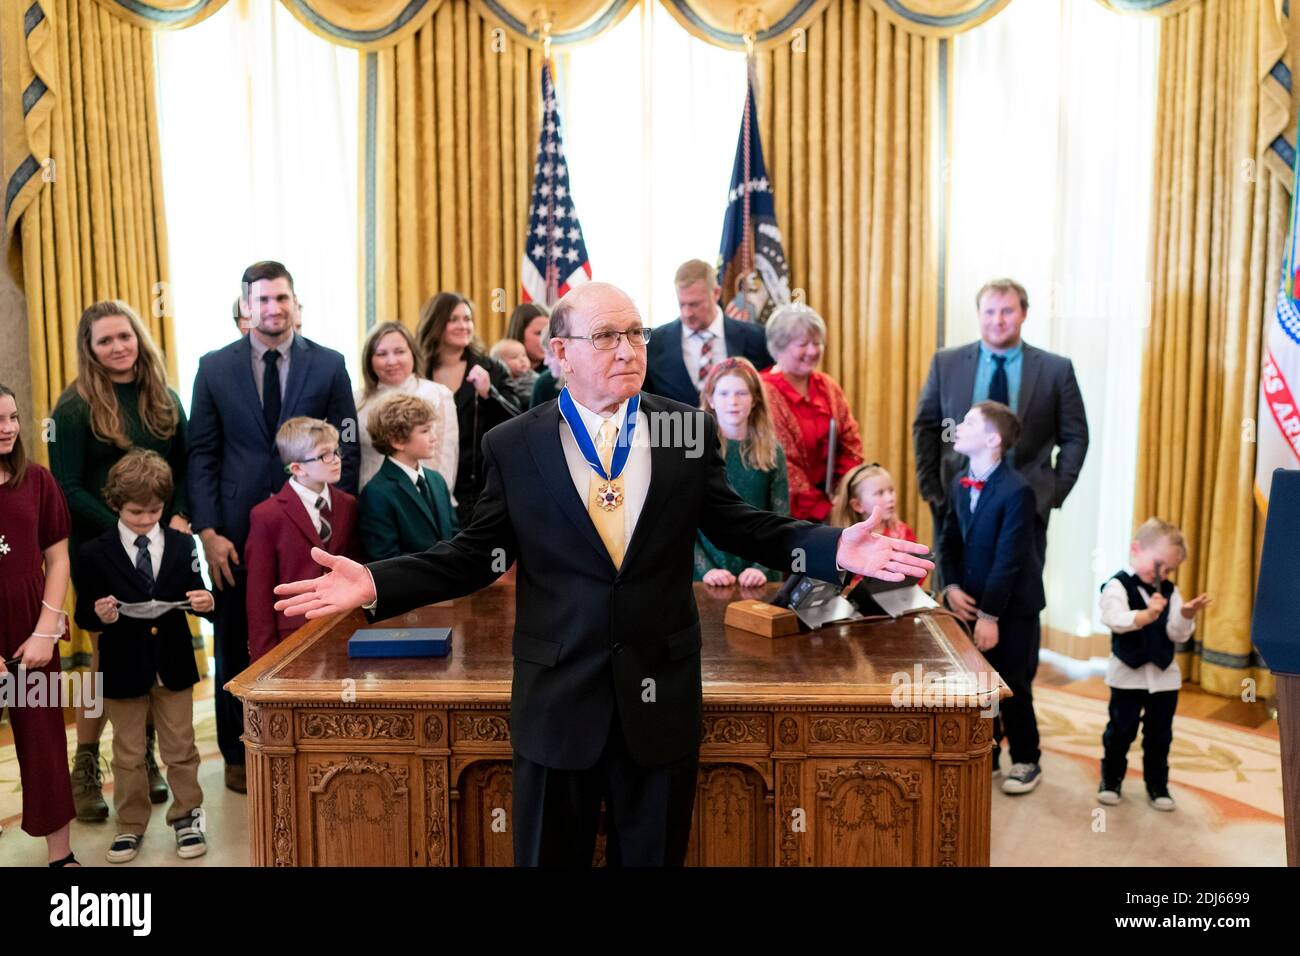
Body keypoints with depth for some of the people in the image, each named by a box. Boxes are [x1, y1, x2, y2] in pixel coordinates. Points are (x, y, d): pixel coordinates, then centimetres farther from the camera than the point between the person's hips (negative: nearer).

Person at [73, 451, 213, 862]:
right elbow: (82, 615, -3)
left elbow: (195, 596, 4)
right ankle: (131, 825, 27)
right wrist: (99, 615, -25)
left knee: (180, 747, 12)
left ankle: (187, 816, 26)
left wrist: (205, 603, -19)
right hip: (124, 667, -1)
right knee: (128, 754, 12)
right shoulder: (95, 553, -6)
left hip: (173, 664, 1)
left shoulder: (182, 545, 0)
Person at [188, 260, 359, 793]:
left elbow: (347, 449, 1)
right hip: (237, 530, 1)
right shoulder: (215, 367, 3)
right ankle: (237, 754, 28)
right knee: (236, 645, 12)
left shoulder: (329, 365, 1)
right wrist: (208, 532, -7)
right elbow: (201, 454, 2)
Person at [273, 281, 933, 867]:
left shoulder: (692, 429, 0)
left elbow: (738, 526, 3)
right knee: (548, 855, 16)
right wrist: (376, 583, -13)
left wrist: (835, 549, -12)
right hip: (557, 699, 0)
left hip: (661, 697, 1)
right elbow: (479, 553, 0)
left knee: (653, 854, 17)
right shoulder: (512, 445, -2)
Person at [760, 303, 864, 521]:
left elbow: (851, 441, 10)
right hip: (794, 512, -6)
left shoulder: (829, 387, 10)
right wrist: (821, 508, -15)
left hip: (832, 503, 6)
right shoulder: (765, 395, -12)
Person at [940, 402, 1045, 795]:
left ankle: (1026, 762, 24)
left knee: (1013, 688, 5)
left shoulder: (1017, 490, -20)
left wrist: (990, 615, -21)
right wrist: (951, 587, -7)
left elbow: (1008, 560, -21)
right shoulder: (959, 484, 3)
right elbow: (950, 542, 8)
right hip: (973, 603, 6)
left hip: (1012, 609, -6)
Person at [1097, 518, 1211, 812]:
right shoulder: (1117, 585, -12)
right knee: (1120, 730, 6)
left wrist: (1186, 616, -20)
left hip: (1164, 674, 4)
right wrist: (1146, 615, -42)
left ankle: (1157, 786, 25)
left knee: (1160, 735, 12)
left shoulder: (1170, 591, 3)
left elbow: (1178, 635, -1)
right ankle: (1110, 780, 22)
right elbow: (1115, 620, -28)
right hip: (1128, 672, -4)